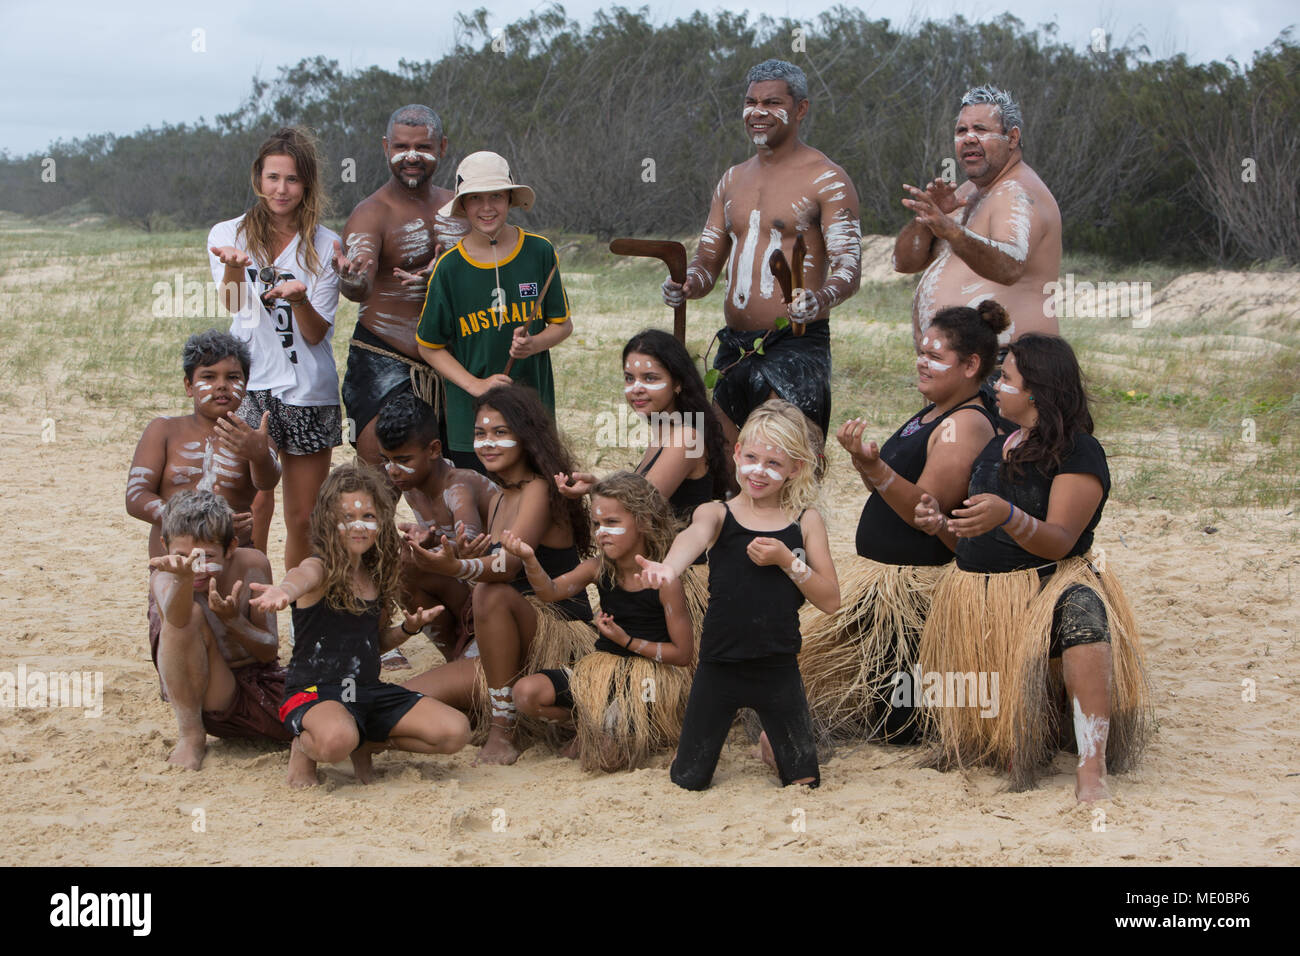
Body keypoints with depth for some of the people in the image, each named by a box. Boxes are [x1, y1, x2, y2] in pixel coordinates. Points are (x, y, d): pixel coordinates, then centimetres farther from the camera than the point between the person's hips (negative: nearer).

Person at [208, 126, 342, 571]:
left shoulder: (325, 246, 7)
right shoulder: (229, 234, 7)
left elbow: (316, 334, 1)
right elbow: (234, 305, -12)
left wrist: (300, 299, -21)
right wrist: (233, 265, -33)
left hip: (309, 392, 1)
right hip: (250, 387, -1)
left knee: (304, 519, 5)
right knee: (254, 506, -15)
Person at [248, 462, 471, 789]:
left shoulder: (376, 575, 11)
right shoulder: (320, 569, -11)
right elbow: (302, 578, -40)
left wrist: (408, 628, 3)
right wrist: (282, 592, -65)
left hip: (370, 690, 7)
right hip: (314, 691, -7)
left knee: (455, 732, -11)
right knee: (337, 739, -42)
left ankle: (366, 743, 13)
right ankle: (304, 748, -2)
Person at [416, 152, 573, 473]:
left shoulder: (540, 252, -2)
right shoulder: (449, 268, -4)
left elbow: (562, 324, 7)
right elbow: (430, 347, 3)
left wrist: (533, 344, -14)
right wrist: (476, 385, -10)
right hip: (470, 419, -1)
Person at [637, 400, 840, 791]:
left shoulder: (805, 521, 4)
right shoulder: (717, 513, -2)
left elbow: (830, 600, 2)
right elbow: (693, 537, -27)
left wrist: (787, 561, -14)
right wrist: (667, 567, -50)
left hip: (779, 670, 1)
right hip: (719, 667, -1)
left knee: (806, 783, 8)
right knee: (687, 783, 3)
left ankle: (770, 745, 40)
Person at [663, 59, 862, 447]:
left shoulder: (826, 179, -4)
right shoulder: (733, 179, 17)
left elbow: (849, 268, -11)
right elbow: (708, 260, 19)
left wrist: (819, 298, -33)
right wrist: (686, 285, -5)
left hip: (795, 345, -7)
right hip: (733, 345, 7)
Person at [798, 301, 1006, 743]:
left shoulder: (967, 425, -16)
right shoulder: (932, 414, 15)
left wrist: (875, 467, -34)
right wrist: (865, 463, 2)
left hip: (917, 584, -10)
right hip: (882, 571, 10)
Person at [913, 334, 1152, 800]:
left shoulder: (1079, 453, -6)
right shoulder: (995, 449, 18)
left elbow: (1059, 542, -19)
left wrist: (1007, 516, -36)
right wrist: (941, 524, -1)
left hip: (1047, 583, -7)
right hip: (975, 597, 7)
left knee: (1083, 613, -41)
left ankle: (1091, 769, -44)